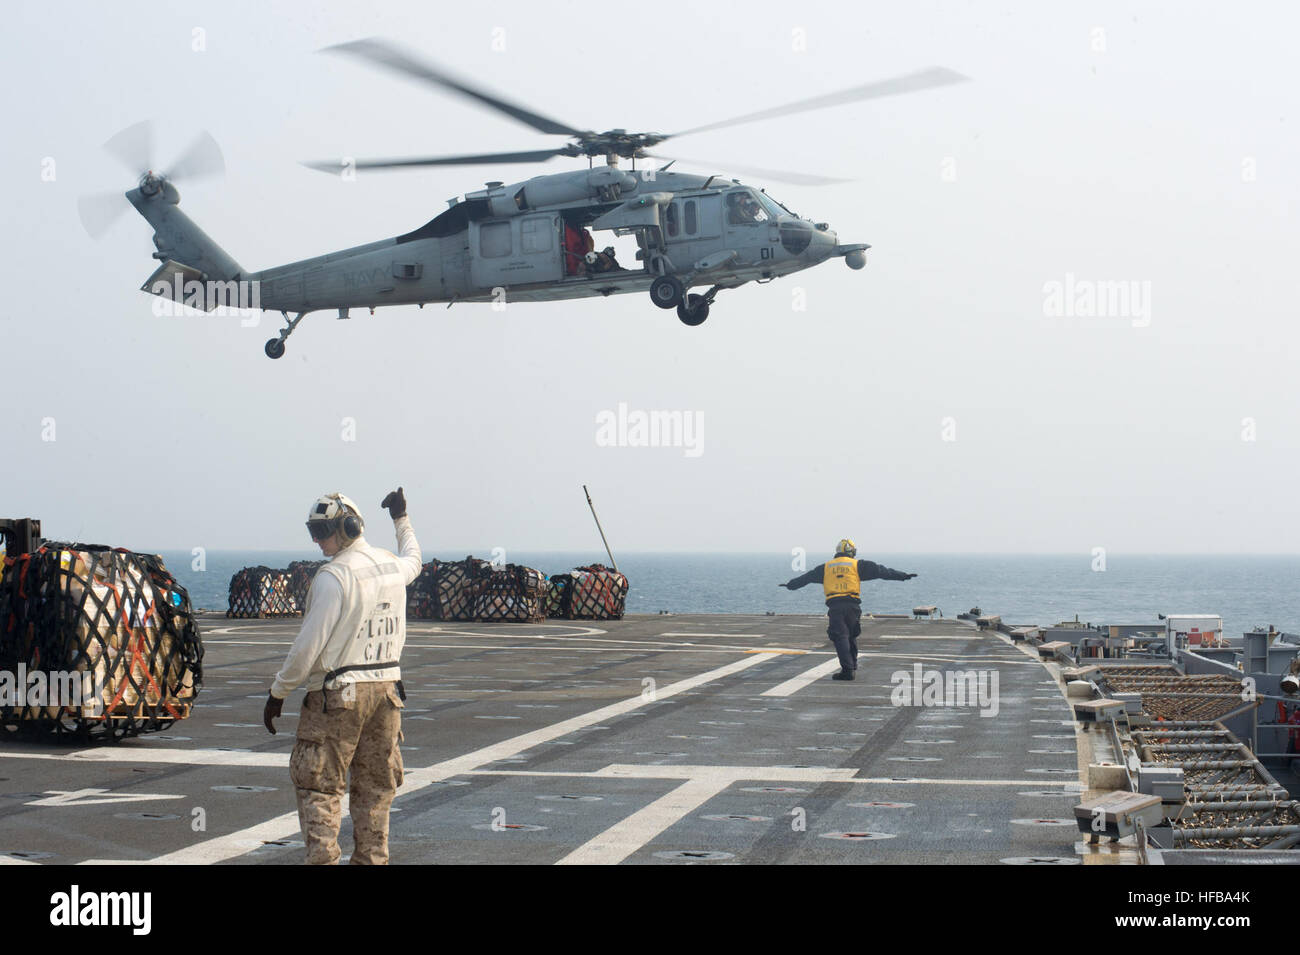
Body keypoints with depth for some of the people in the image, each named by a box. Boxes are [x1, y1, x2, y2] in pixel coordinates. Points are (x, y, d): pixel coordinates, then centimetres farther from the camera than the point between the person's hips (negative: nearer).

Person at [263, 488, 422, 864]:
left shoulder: (334, 576, -15)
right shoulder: (391, 565, 7)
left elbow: (308, 645, -15)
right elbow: (413, 559, 35)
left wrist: (278, 693, -6)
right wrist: (401, 519, 49)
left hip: (338, 694, -7)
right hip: (387, 688, 7)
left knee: (319, 785, 0)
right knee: (374, 787, 13)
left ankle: (322, 857, -10)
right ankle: (372, 859, 15)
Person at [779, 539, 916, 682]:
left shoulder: (826, 567, 18)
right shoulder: (857, 565, 11)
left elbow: (805, 577, 29)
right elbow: (880, 571, 11)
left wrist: (789, 584, 44)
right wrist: (902, 576, 15)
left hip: (834, 606, 0)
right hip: (852, 604, 0)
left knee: (840, 637, -4)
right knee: (851, 636, 17)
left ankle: (847, 669, -13)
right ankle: (852, 664, 22)